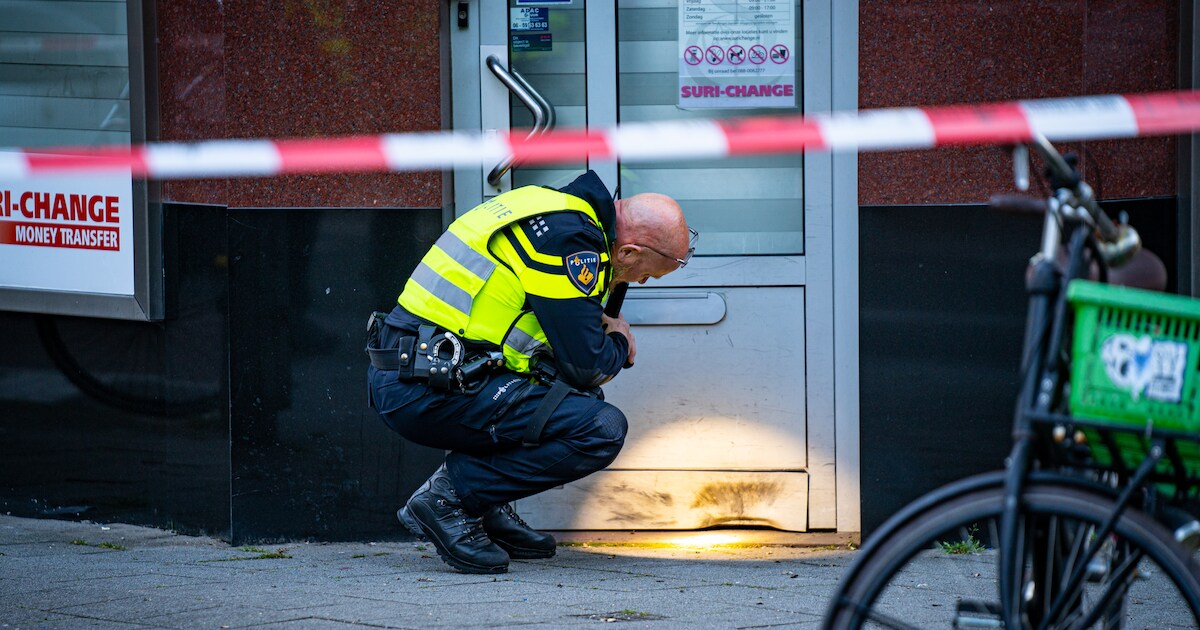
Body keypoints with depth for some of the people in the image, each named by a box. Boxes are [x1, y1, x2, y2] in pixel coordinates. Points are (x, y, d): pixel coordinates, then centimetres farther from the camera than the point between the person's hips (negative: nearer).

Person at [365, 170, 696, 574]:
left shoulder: (556, 207, 16)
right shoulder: (569, 237, -13)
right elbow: (585, 367, -13)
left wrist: (601, 329, 18)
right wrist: (619, 343, 7)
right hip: (432, 389, -10)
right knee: (602, 429, -15)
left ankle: (486, 508, 14)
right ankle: (451, 496, -9)